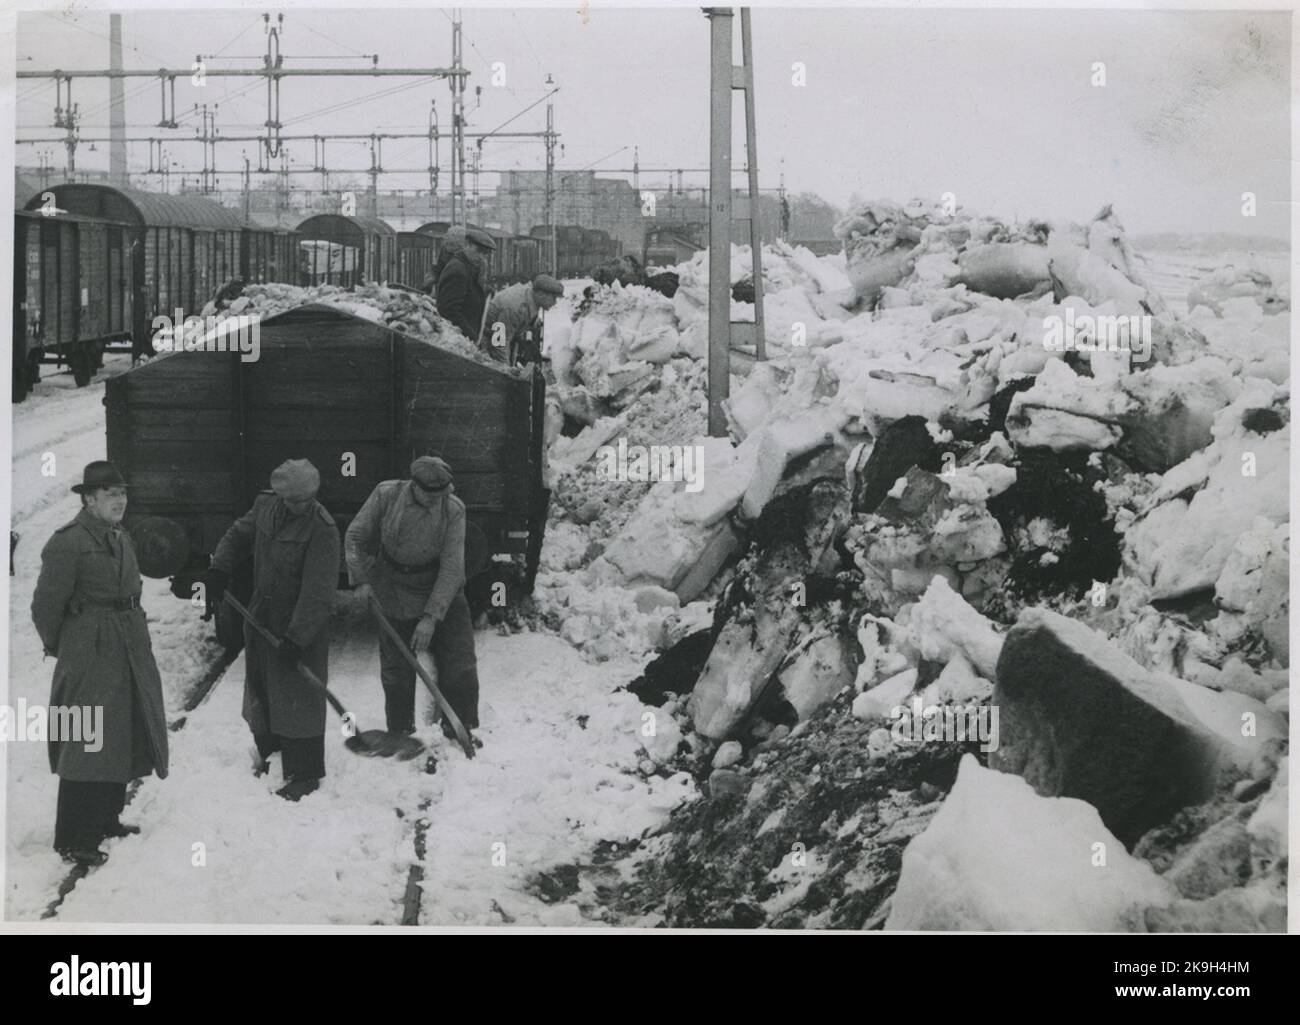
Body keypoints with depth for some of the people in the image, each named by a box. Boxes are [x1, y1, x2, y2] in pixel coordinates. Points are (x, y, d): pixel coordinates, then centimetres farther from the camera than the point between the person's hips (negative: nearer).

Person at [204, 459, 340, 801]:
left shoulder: (322, 530, -23)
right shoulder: (265, 506, -2)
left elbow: (318, 593, -25)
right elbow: (239, 535, 17)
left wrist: (297, 638, -27)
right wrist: (219, 570, 1)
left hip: (301, 623, -7)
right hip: (263, 613, 7)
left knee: (299, 696, -4)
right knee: (260, 685, 20)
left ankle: (305, 773, 6)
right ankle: (268, 748, 42)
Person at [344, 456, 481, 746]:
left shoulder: (454, 510, -16)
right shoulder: (386, 494, -15)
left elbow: (451, 568, -17)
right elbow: (355, 537, -2)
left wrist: (431, 618, -21)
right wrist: (362, 579, -9)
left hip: (443, 594, 0)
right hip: (395, 594, 0)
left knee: (460, 667, -1)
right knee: (396, 670, 5)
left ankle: (462, 729, 17)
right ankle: (400, 734, 22)